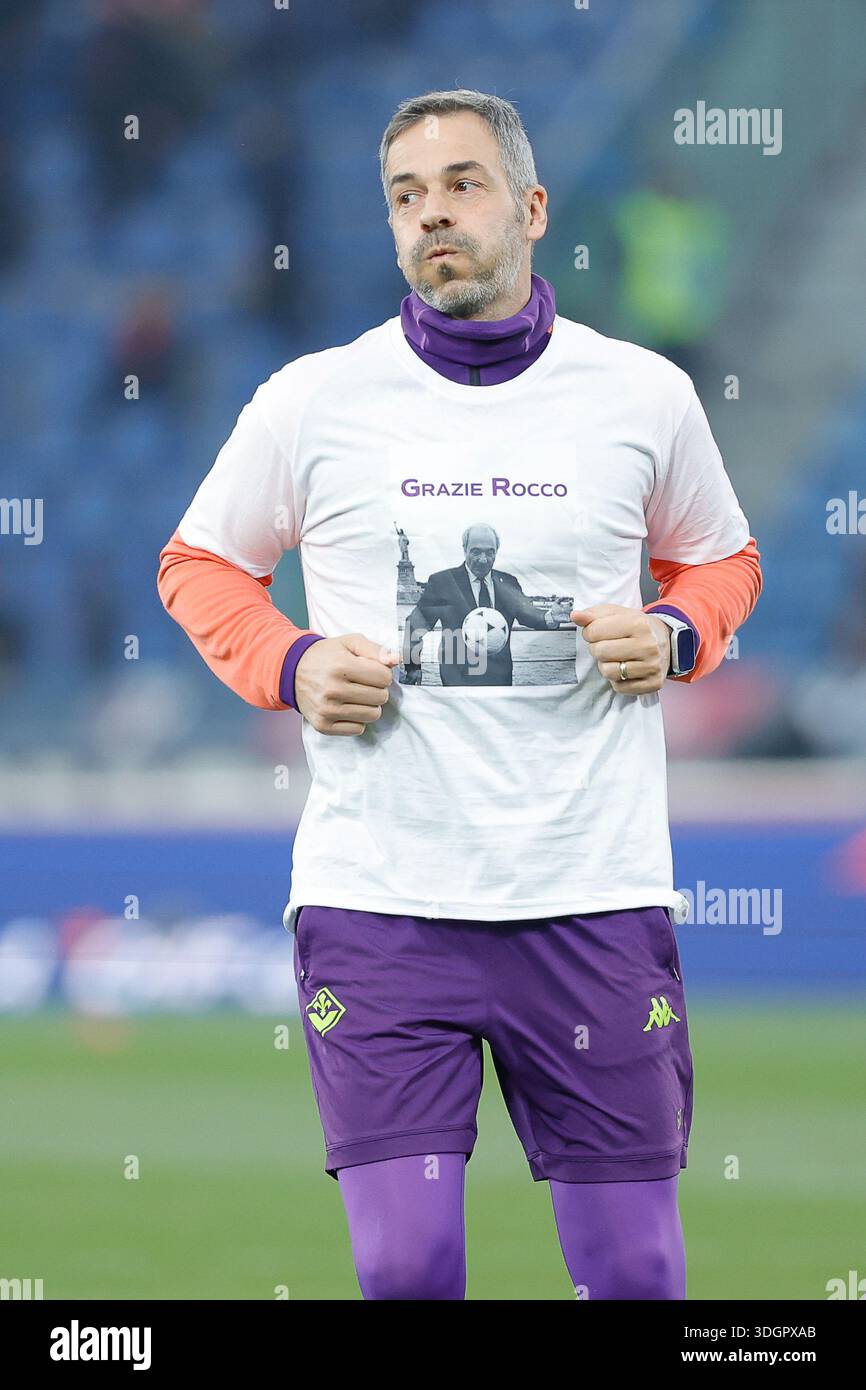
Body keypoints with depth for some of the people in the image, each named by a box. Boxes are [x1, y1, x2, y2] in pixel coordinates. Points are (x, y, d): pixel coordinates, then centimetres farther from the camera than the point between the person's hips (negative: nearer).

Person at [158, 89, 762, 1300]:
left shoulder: (643, 394, 6)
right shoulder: (313, 402, 3)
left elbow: (721, 561, 22)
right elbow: (199, 564, 18)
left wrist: (673, 636, 0)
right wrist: (289, 668, -1)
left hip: (593, 902, 1)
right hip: (377, 900, -1)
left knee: (633, 1269, 1)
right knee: (406, 1268, -9)